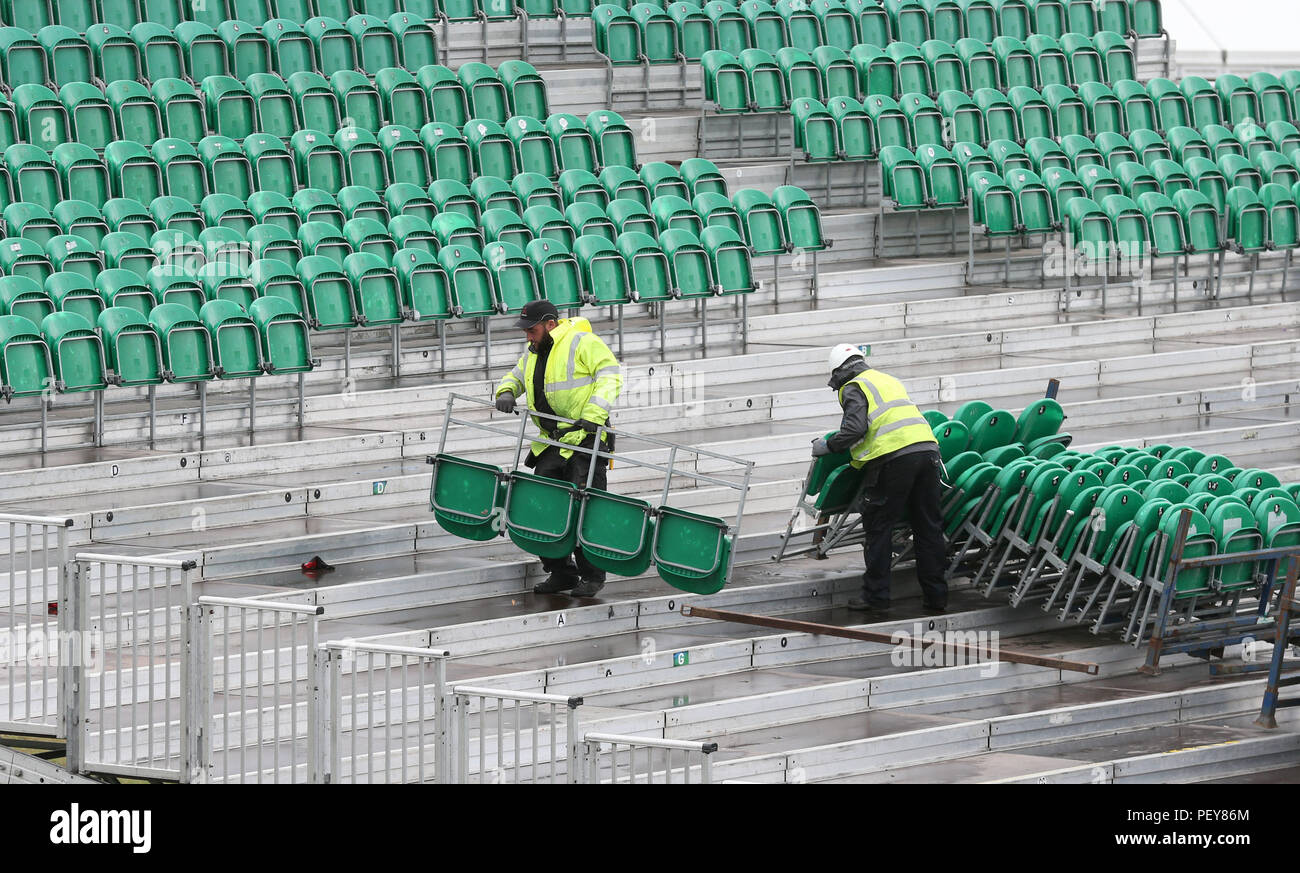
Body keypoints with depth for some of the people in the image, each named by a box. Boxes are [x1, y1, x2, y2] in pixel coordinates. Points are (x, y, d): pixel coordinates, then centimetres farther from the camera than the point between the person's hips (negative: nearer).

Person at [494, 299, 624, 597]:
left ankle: (592, 575, 0)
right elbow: (516, 376, 29)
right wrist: (507, 393, 5)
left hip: (586, 439, -8)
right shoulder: (534, 352, 16)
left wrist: (594, 414, -24)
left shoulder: (582, 342, -8)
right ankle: (560, 572, 12)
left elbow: (610, 375, -14)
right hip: (552, 444, 8)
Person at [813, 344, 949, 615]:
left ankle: (875, 597, 2)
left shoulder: (853, 389, 4)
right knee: (928, 527, 11)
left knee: (878, 528, 2)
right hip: (927, 449, 7)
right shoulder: (889, 380, 29)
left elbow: (855, 428, -10)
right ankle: (935, 597, 12)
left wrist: (828, 446, 3)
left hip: (893, 456, -7)